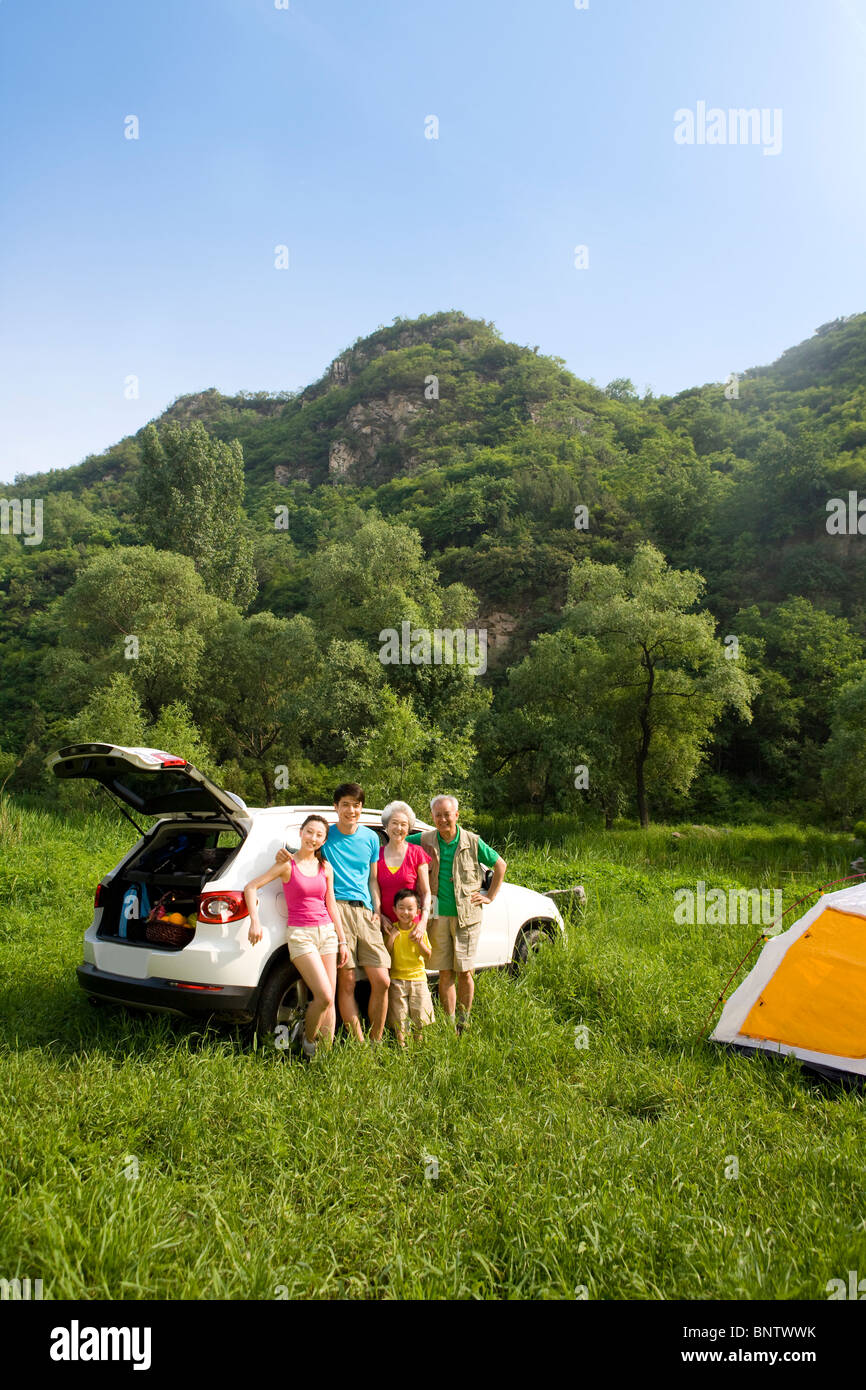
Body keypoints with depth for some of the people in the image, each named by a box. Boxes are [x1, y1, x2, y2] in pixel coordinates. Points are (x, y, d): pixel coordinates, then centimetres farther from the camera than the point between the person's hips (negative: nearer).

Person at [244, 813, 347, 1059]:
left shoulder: (325, 868, 9)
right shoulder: (288, 864, -4)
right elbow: (251, 886, -4)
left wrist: (342, 940, 12)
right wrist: (255, 921, -13)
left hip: (326, 932, 5)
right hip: (300, 934, -5)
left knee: (329, 1001, 2)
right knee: (324, 996, -14)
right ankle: (308, 1042, 10)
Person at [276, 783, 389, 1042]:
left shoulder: (370, 837, 14)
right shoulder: (326, 835, 7)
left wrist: (377, 910, 6)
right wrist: (283, 855, -7)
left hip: (365, 912, 3)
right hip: (336, 908, -3)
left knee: (381, 981, -3)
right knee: (346, 982, -5)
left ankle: (376, 1041, 13)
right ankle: (359, 1043, 5)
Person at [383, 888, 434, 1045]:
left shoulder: (420, 929, 0)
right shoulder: (391, 929, -1)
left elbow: (427, 956, 2)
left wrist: (419, 941, -13)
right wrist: (391, 938, -16)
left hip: (418, 977, 1)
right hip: (396, 978, 0)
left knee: (421, 1014, -1)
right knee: (398, 1016, -1)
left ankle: (419, 1042, 15)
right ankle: (401, 1043, 12)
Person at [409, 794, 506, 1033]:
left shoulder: (472, 842, 0)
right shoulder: (424, 841, 1)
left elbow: (500, 865, 12)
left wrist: (490, 896, 8)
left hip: (466, 916, -1)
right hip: (438, 916, 1)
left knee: (465, 972, 2)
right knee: (445, 973, 4)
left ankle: (463, 1022, 17)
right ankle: (449, 1024, 13)